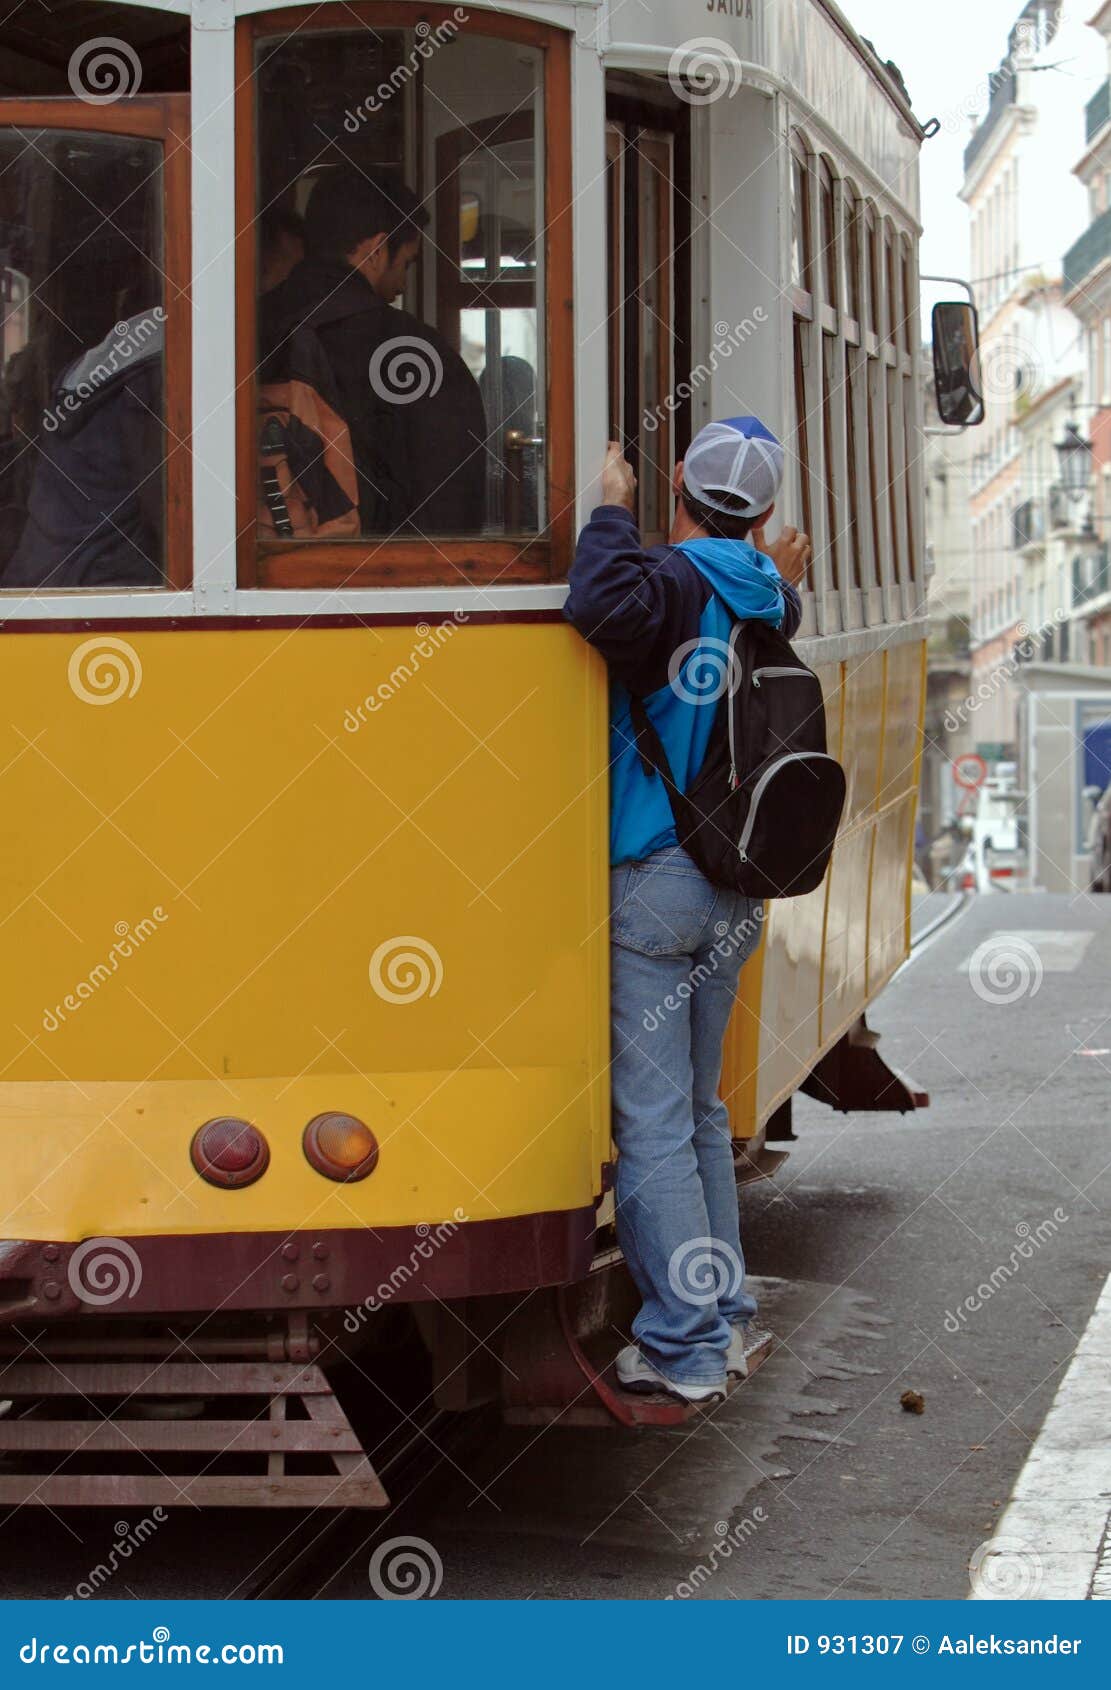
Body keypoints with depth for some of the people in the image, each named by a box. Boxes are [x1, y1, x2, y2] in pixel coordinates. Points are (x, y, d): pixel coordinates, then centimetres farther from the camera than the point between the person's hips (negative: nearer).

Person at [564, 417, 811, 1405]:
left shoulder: (678, 582, -13)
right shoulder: (767, 604, 8)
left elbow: (605, 608, -33)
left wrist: (613, 513, -18)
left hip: (653, 884, -7)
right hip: (735, 896, 8)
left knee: (653, 1122, -4)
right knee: (700, 1109, 19)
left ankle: (686, 1347, -4)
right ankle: (724, 1318, 23)